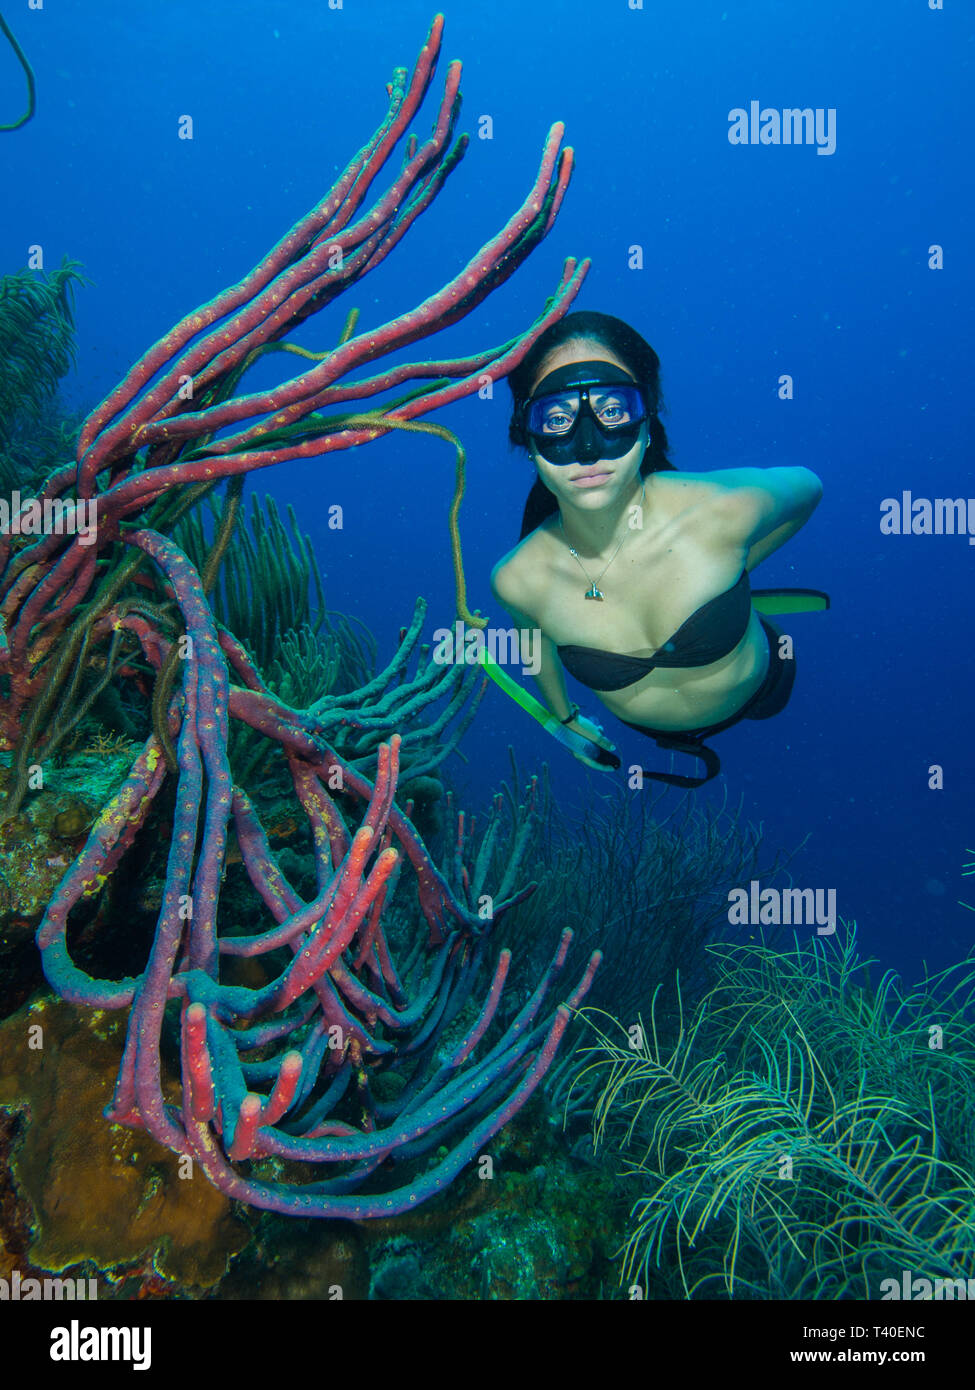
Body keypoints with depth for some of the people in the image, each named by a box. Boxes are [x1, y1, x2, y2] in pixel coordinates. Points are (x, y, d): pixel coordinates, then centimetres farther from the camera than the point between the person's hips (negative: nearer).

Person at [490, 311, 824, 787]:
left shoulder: (723, 511, -40)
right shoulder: (517, 580, -35)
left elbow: (807, 487, -15)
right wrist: (565, 718, 8)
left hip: (760, 690, -1)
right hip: (647, 729, 2)